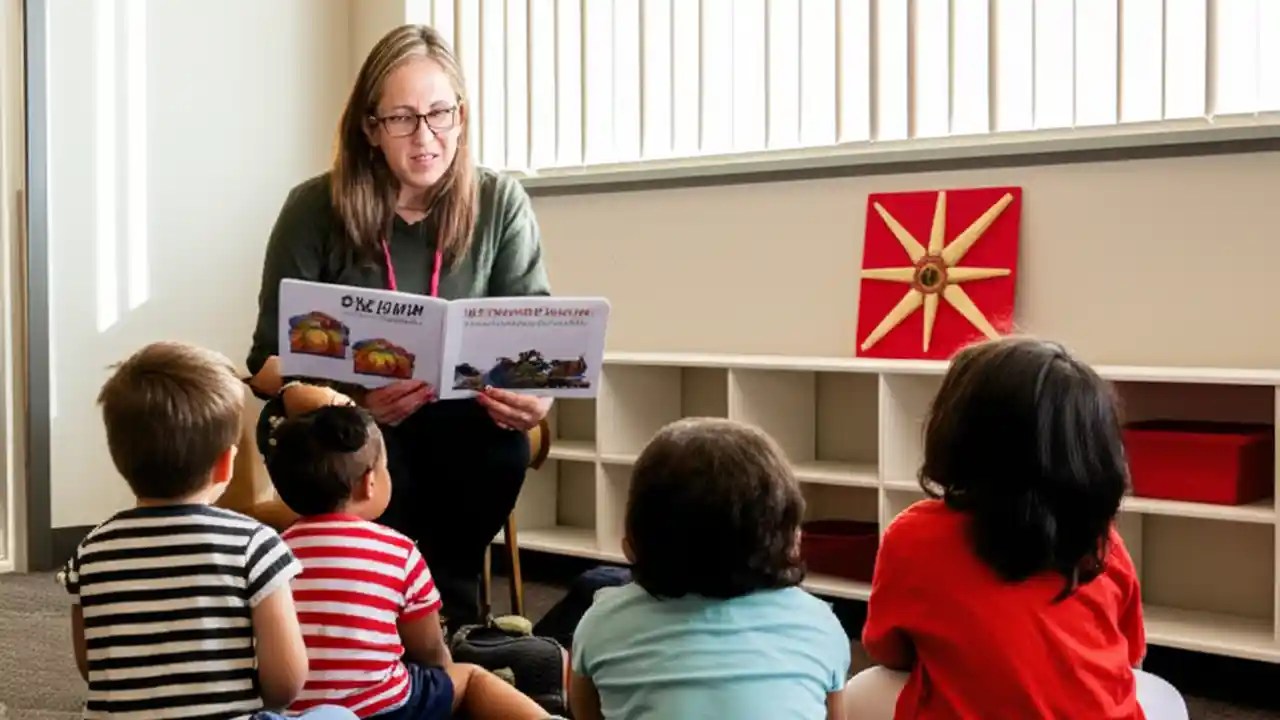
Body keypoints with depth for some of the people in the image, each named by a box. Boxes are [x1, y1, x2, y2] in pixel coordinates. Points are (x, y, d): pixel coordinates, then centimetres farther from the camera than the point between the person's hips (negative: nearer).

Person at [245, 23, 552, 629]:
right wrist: (353, 397, -34)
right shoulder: (315, 209, -9)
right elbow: (269, 362, -11)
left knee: (500, 435, -31)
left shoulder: (500, 203, -4)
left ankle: (448, 607, -10)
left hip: (457, 424, 2)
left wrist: (536, 393, -35)